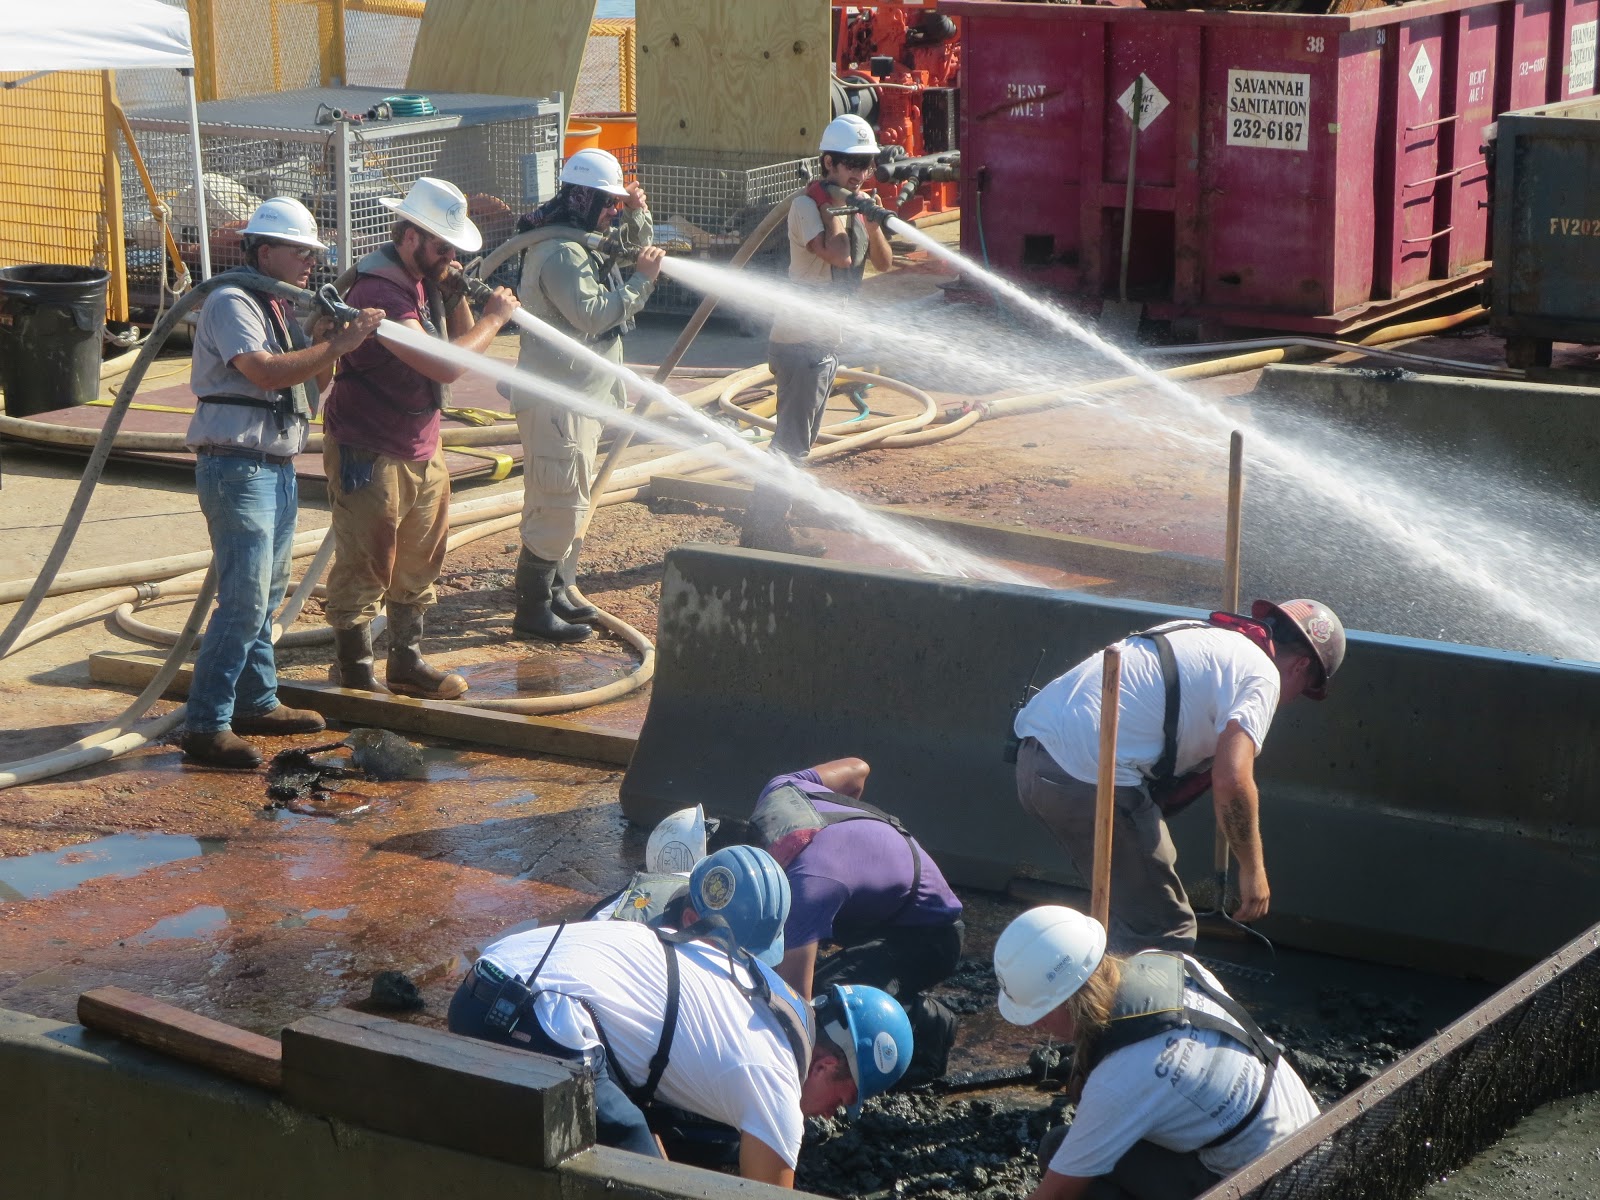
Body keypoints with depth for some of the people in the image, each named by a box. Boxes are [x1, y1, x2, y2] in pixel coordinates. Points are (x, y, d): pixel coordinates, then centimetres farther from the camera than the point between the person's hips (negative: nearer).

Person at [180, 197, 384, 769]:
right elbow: (264, 372, -25)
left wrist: (327, 340, -1)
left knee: (268, 593, 17)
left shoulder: (280, 309, 18)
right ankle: (206, 727, -13)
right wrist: (337, 345, -24)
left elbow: (309, 383, 17)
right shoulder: (231, 303, -11)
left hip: (278, 468, 10)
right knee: (245, 601, -14)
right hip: (237, 466, -10)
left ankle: (257, 702, 28)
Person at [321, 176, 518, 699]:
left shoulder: (426, 280, 7)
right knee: (364, 568, 0)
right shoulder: (379, 290, -24)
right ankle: (355, 675, 10)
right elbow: (445, 367, -30)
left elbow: (456, 348, 11)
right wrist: (493, 318, -17)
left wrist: (457, 299, -4)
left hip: (422, 450, 9)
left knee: (418, 565, 16)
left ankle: (407, 663, 28)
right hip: (369, 455, -9)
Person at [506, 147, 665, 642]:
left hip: (581, 392, 11)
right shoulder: (560, 253, -20)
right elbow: (593, 314, -25)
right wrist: (643, 279, -19)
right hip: (557, 395, -11)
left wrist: (637, 217, 4)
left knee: (568, 499, 19)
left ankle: (555, 591, 29)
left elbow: (632, 250, 24)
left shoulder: (587, 242, 12)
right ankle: (533, 609, -4)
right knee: (560, 502, -9)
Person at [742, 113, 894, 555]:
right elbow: (838, 254, -28)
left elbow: (883, 262, 10)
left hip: (828, 339, 9)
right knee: (791, 443, -9)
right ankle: (762, 532, -4)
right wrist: (837, 206, -16)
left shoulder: (857, 204, 11)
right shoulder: (807, 205, -14)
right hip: (801, 339, -9)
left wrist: (873, 223, -7)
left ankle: (769, 529, 23)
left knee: (795, 442, 15)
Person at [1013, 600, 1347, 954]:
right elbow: (1231, 780, -16)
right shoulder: (1260, 675, -2)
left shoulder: (1198, 634, 25)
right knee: (1165, 933, 2)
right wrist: (1253, 868, -4)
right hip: (1090, 776, -9)